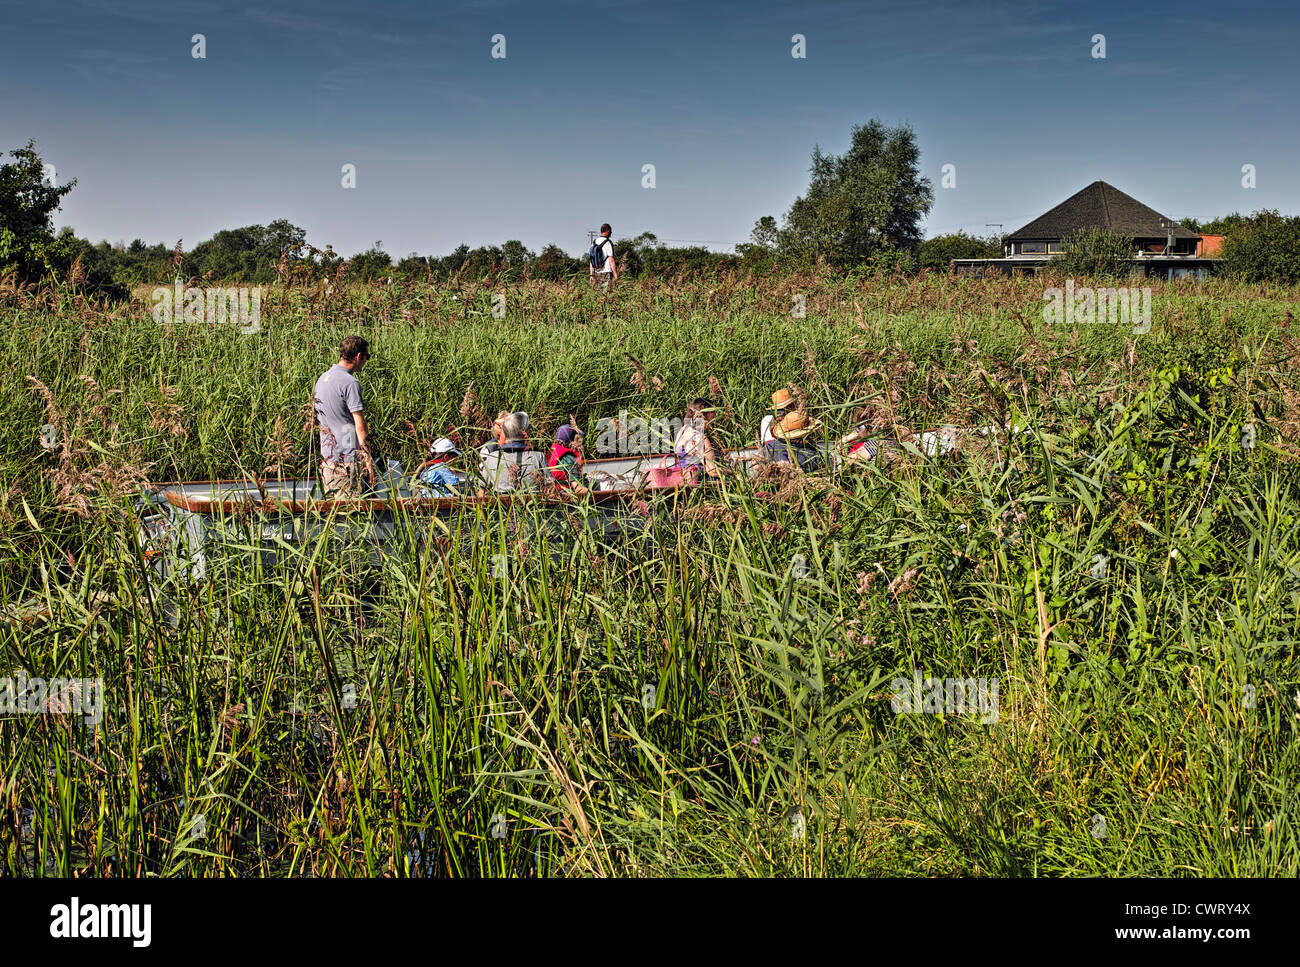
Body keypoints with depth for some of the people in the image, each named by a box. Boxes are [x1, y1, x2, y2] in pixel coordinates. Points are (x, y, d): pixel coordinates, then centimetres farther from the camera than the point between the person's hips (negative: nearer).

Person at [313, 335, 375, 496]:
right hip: (347, 459, -9)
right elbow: (360, 426, -16)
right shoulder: (350, 383, -14)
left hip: (327, 458, 9)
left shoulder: (322, 378, 13)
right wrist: (368, 460, -13)